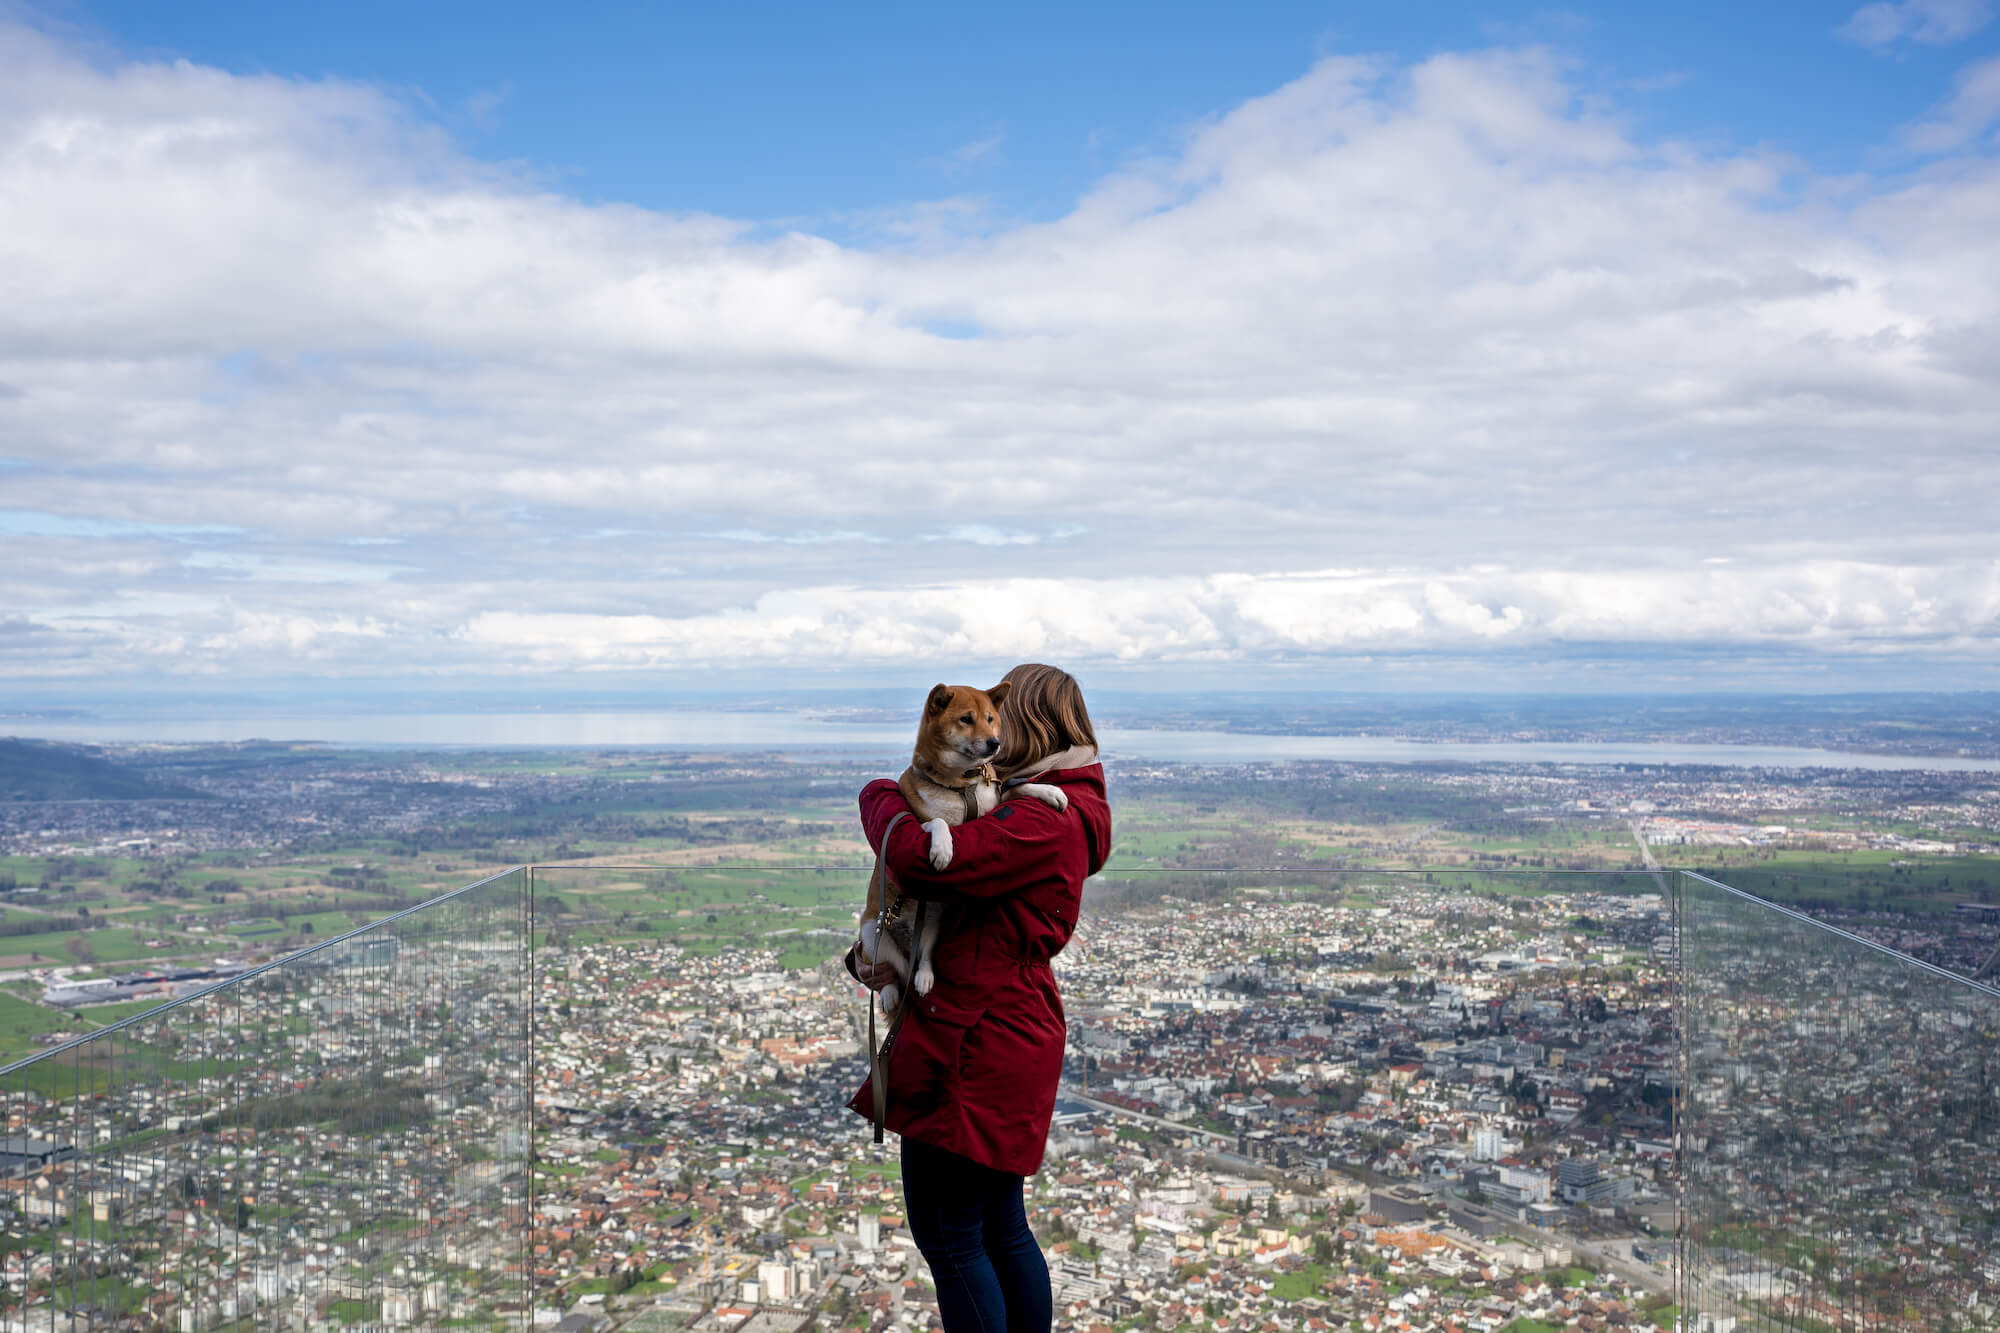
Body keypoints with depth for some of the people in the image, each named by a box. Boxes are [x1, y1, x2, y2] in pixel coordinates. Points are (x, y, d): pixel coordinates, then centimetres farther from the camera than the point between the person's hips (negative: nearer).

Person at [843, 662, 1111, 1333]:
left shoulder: (1043, 821, -19)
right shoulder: (1028, 807, 16)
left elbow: (920, 858, -29)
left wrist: (879, 798, -8)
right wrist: (868, 953, 0)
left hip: (975, 1048, -11)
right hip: (1005, 1042, 11)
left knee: (947, 1236, 0)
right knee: (1001, 1230, 18)